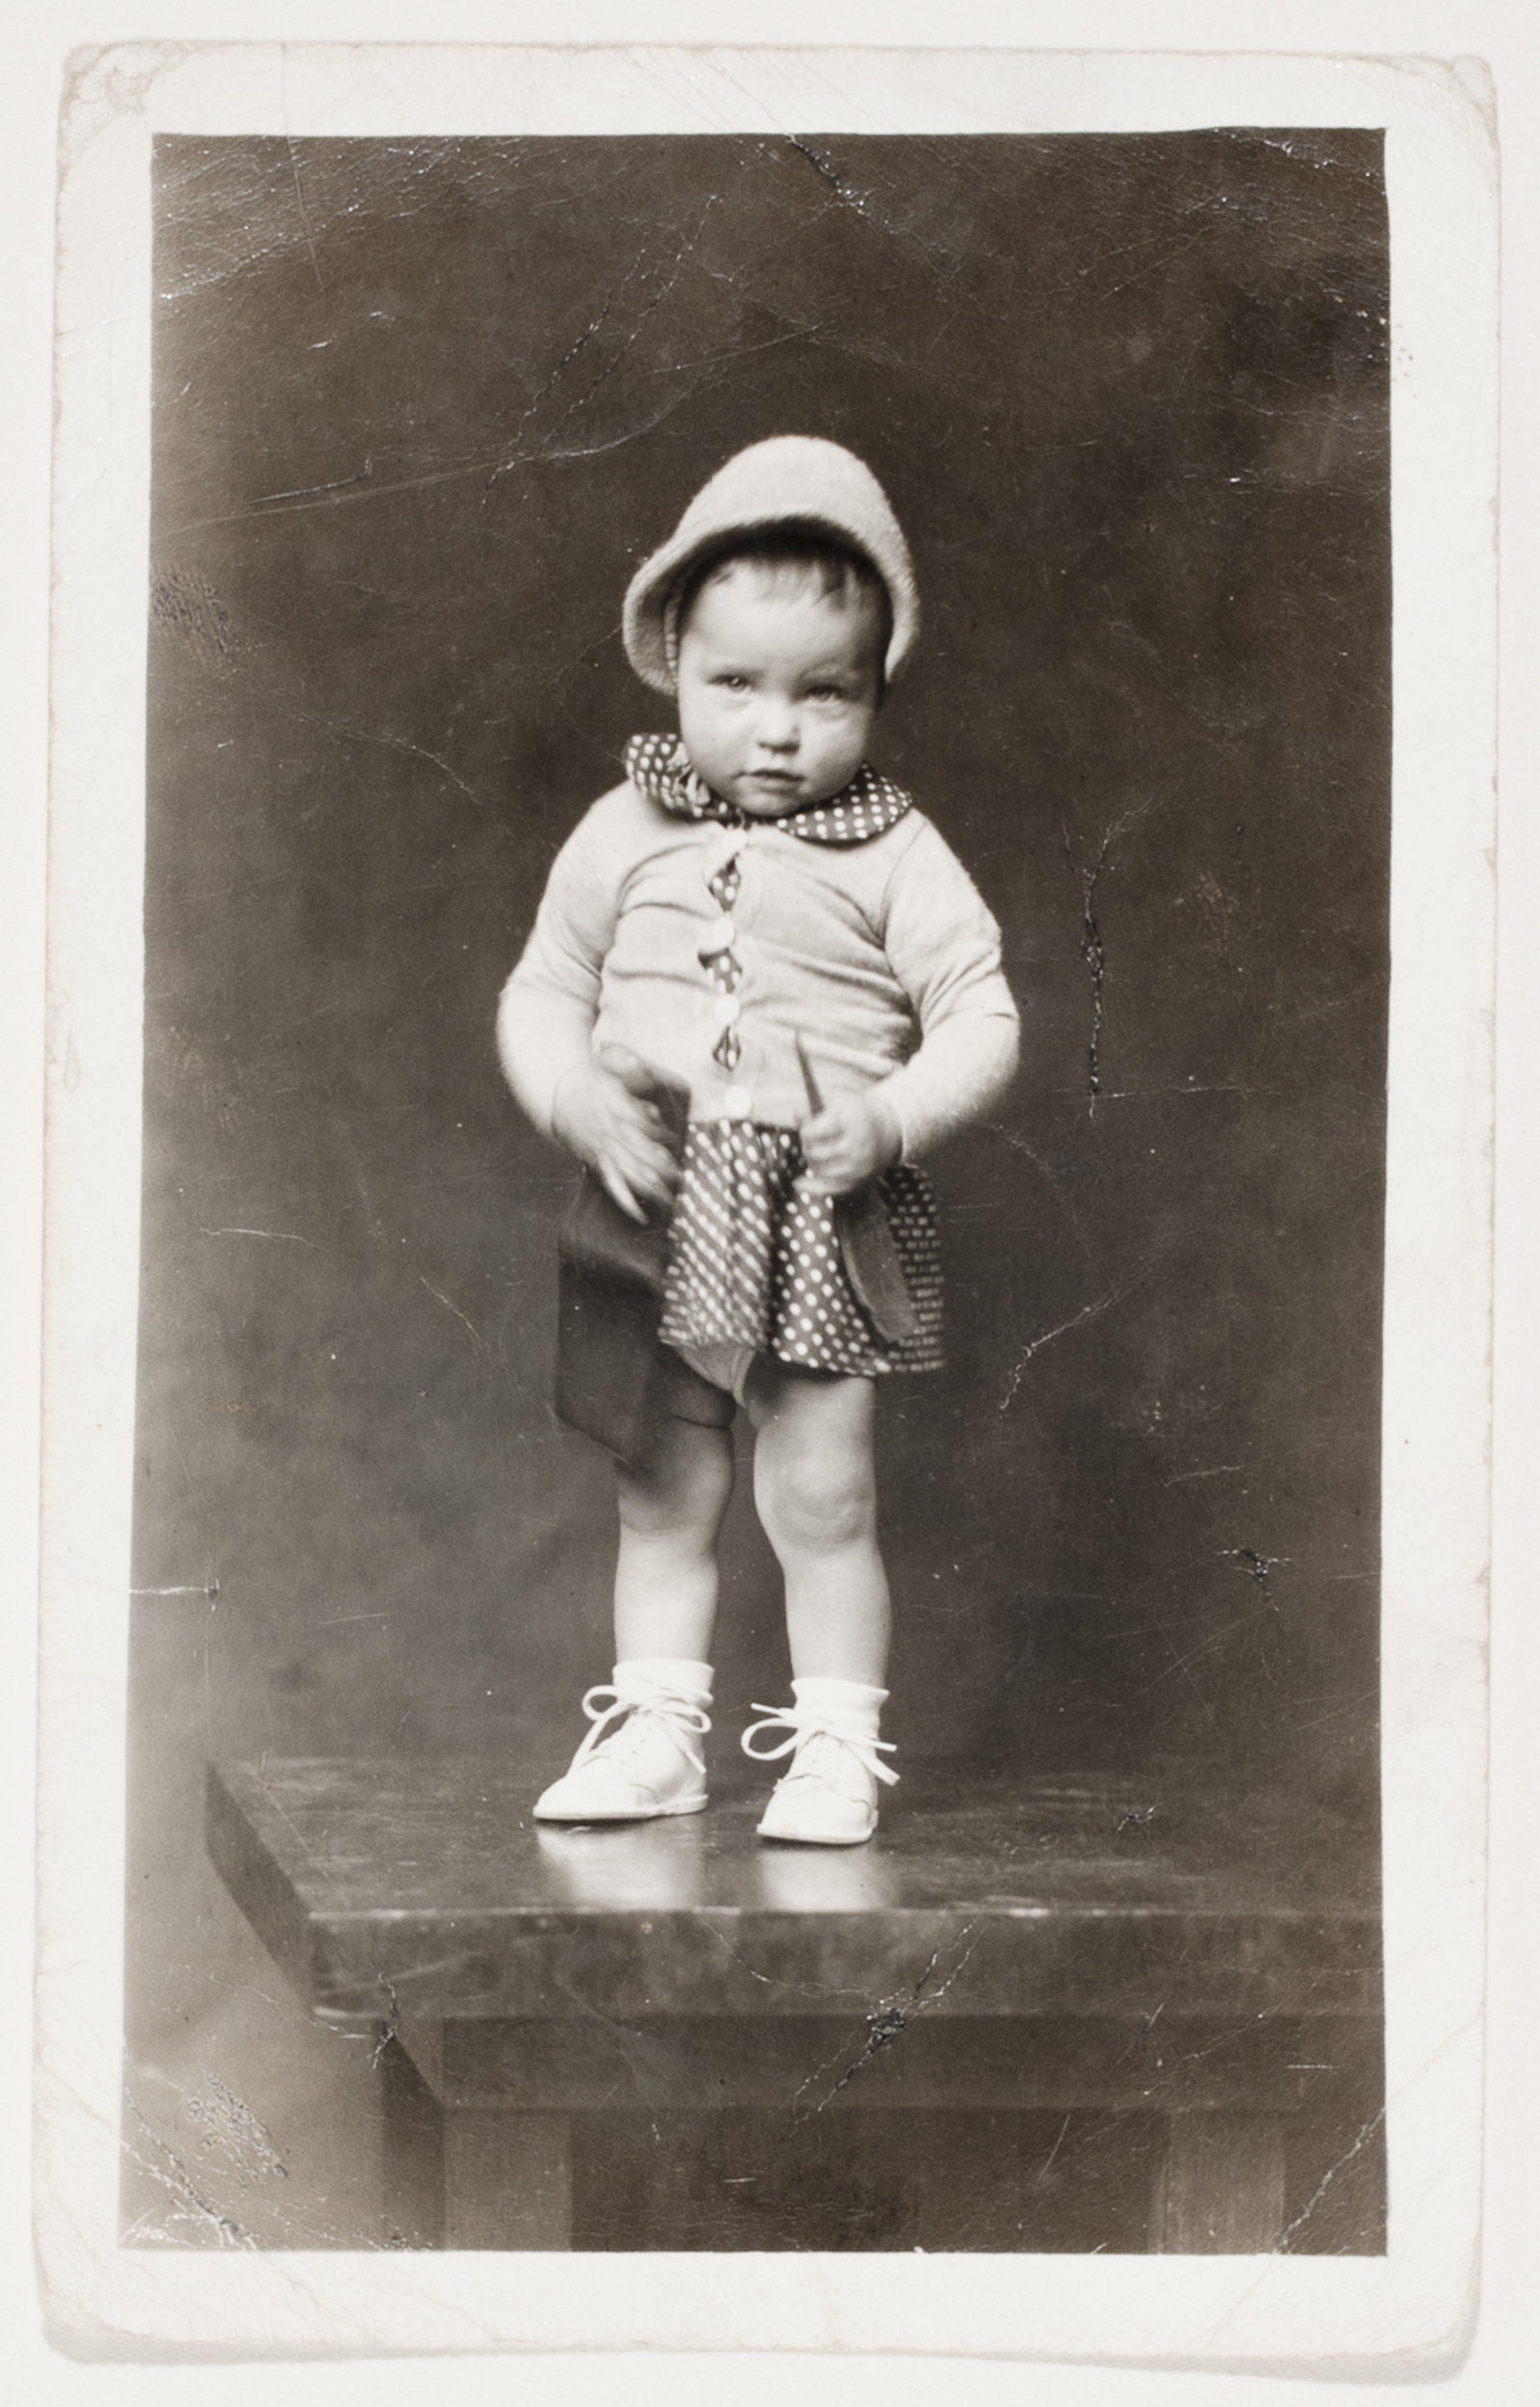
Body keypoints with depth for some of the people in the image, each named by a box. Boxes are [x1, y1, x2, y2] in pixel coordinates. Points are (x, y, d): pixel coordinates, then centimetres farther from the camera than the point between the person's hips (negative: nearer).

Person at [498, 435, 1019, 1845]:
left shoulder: (897, 858, -3)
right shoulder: (624, 837, 4)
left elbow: (981, 1021, -4)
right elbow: (542, 995, 8)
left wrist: (892, 1118, -21)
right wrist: (580, 1103, -10)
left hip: (826, 1229, -2)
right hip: (658, 1222, 3)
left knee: (822, 1493, 0)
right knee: (664, 1495, 11)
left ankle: (837, 1746, 14)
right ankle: (657, 1728, 24)